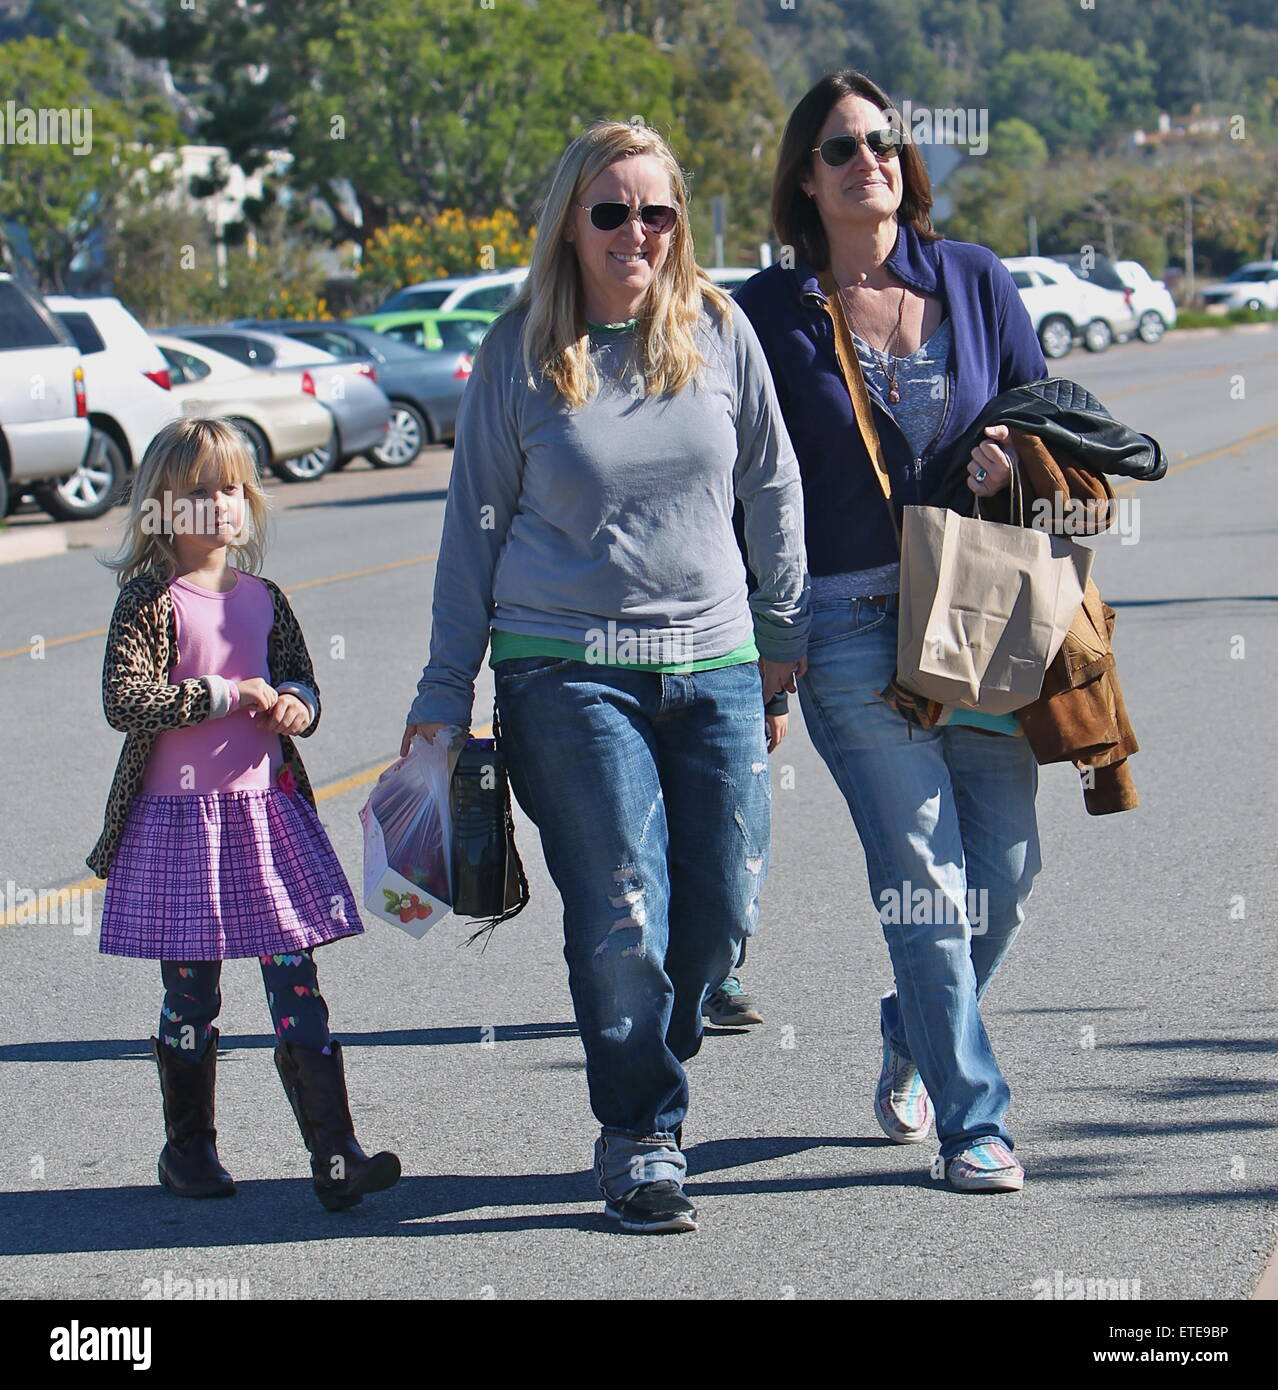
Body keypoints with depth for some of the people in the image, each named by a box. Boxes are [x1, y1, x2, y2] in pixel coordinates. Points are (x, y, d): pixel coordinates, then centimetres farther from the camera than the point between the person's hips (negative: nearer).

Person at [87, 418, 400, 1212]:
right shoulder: (150, 601, -5)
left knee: (297, 989, 0)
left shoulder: (264, 601, 11)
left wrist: (294, 703, -7)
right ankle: (189, 1151, 21)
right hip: (179, 818, -4)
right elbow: (124, 700, -17)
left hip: (267, 810, 4)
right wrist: (226, 695, -17)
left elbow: (301, 682, 16)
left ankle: (336, 1158, -3)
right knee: (191, 995, 5)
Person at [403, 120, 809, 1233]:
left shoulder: (718, 330, 3)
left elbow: (772, 483, 14)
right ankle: (641, 1141, 9)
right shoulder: (518, 354, 0)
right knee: (623, 925, -7)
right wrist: (444, 695, 5)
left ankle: (643, 1076, 28)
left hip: (714, 668, 3)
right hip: (567, 672, -3)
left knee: (723, 917, 3)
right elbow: (476, 524, 5)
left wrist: (784, 628, 17)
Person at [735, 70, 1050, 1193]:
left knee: (1007, 873, 4)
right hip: (852, 626, -3)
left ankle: (914, 1037, 33)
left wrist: (1016, 457, -8)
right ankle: (972, 1120, 4)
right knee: (925, 877, -8)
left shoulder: (976, 281, 8)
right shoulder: (771, 312, 1)